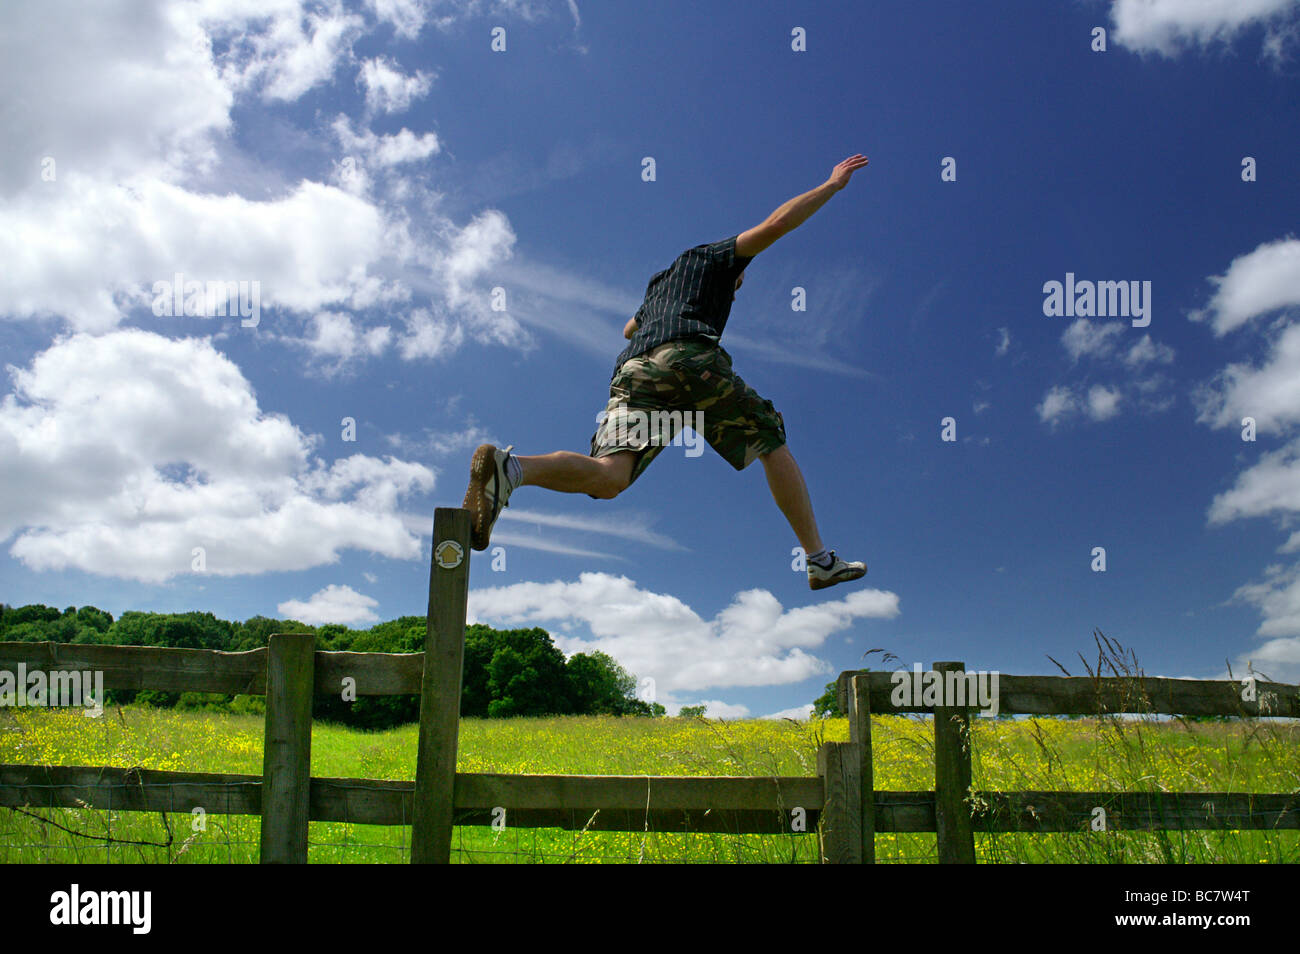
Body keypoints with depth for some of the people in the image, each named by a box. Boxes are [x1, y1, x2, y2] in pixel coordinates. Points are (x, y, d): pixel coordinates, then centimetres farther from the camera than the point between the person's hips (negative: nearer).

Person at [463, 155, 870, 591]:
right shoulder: (712, 255, 27)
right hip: (689, 358, -5)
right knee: (772, 444, 12)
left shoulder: (658, 284, 43)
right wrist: (832, 184, 26)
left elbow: (629, 329, 60)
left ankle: (508, 470, -47)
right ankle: (820, 560, 8)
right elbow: (777, 223, 15)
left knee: (608, 478, -19)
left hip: (632, 371, 5)